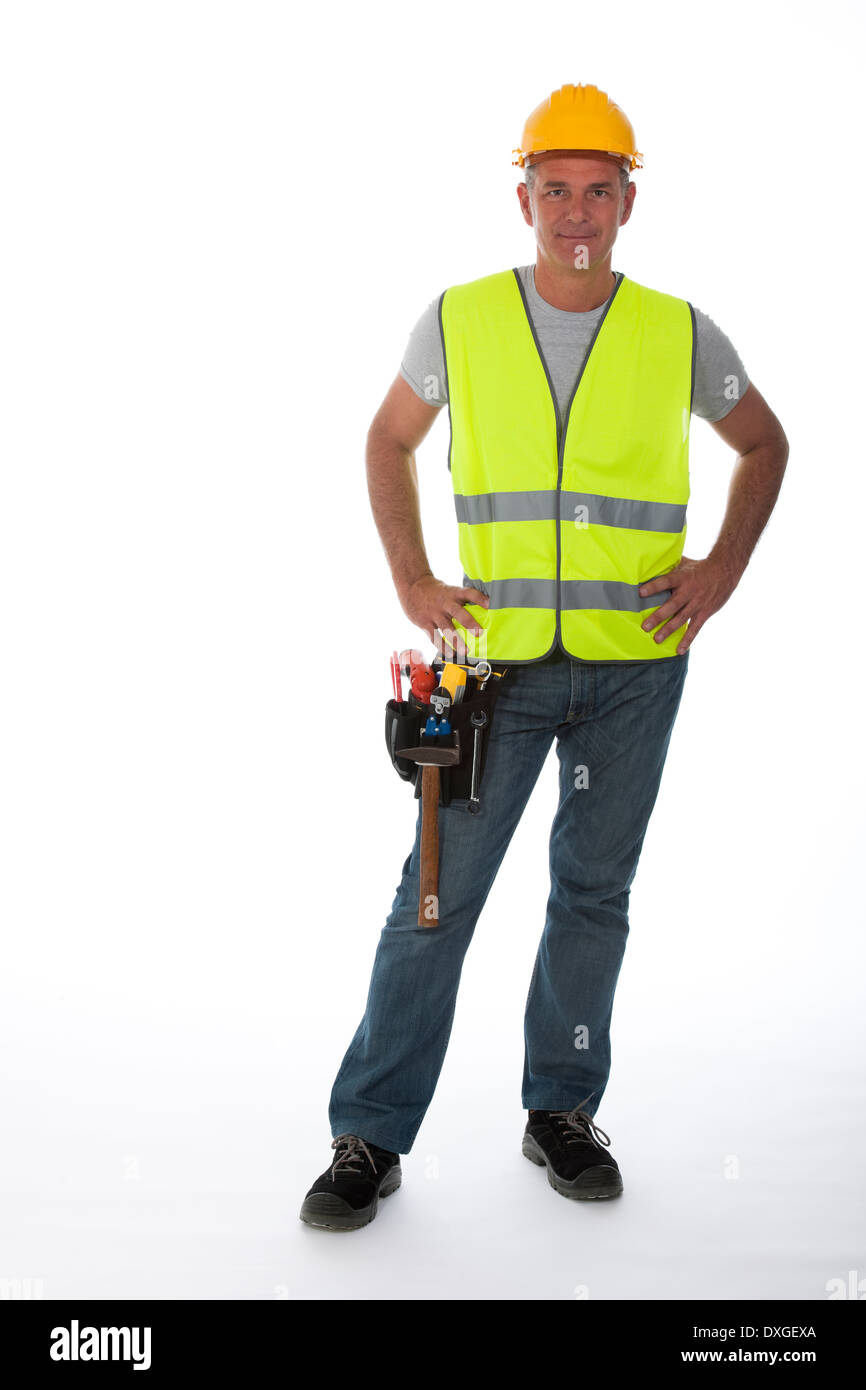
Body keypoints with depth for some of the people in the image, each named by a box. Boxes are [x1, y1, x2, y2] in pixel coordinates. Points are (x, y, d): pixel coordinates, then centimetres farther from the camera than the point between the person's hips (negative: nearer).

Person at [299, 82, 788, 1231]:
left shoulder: (679, 336, 1)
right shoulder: (460, 321, 0)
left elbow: (764, 447, 16)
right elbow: (389, 442, 14)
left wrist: (723, 570, 3)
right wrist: (412, 584, 3)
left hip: (635, 669, 1)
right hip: (500, 660, -1)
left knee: (594, 890, 11)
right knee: (440, 889, -1)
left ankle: (562, 1111, 26)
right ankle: (370, 1137, 8)